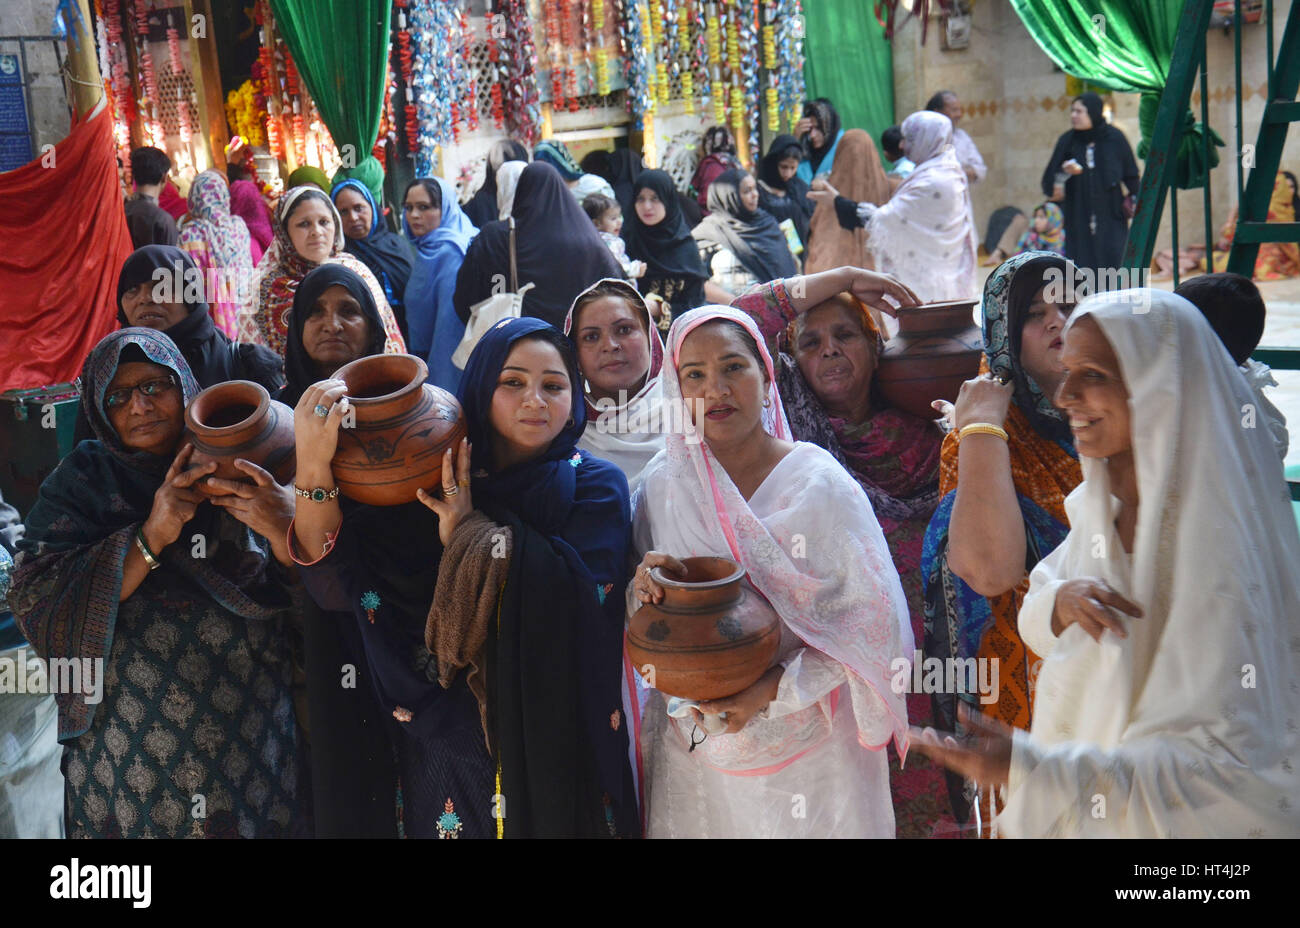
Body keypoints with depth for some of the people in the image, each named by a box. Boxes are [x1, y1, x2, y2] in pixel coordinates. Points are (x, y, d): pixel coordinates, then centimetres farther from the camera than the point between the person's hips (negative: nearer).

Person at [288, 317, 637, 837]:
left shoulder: (596, 487, -3)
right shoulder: (431, 483, 1)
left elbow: (573, 597, -21)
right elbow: (336, 584, -12)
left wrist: (473, 534, -16)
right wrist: (313, 468, -26)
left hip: (556, 750, -1)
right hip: (449, 751, 2)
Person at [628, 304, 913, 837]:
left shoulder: (820, 485, -11)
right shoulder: (663, 483, -1)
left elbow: (873, 619, -11)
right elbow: (637, 619, 8)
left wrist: (776, 687, -20)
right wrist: (645, 588, -15)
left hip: (803, 749, -2)